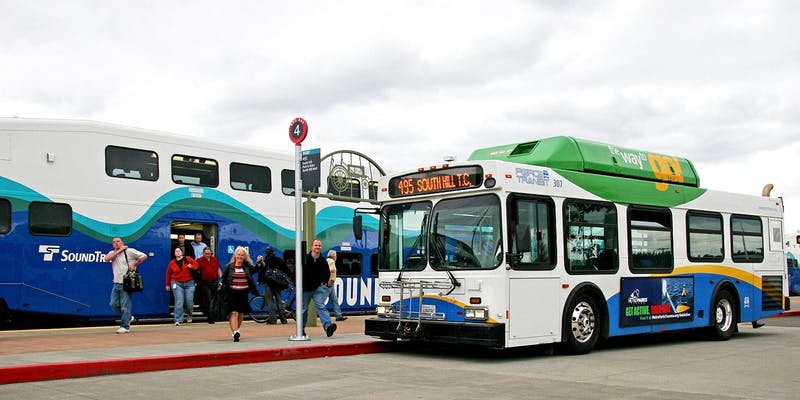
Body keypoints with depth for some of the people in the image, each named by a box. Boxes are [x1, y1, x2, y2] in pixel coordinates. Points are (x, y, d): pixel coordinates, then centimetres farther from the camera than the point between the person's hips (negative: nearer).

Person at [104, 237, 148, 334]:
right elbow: (106, 258, -8)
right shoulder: (112, 253, 15)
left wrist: (134, 265, -9)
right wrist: (119, 251, -6)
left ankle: (125, 326, 1)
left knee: (125, 306, -5)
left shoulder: (130, 251, -2)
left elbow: (144, 256, -7)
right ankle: (128, 317, 25)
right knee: (113, 304, 7)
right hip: (116, 284, 7)